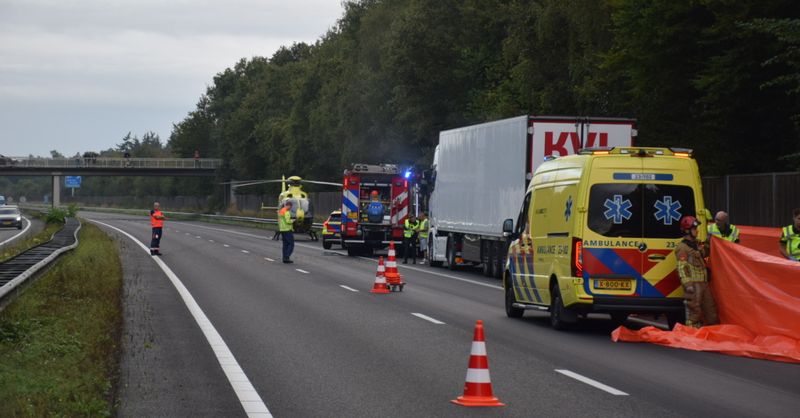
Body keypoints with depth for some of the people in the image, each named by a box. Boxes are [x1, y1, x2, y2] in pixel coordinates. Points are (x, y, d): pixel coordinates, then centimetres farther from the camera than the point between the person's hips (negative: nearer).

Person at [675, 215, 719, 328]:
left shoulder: (697, 244, 18)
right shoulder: (682, 248, -10)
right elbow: (682, 268, -16)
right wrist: (687, 284, -22)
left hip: (703, 283, 9)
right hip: (693, 284, -9)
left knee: (710, 308, 13)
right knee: (693, 310, -8)